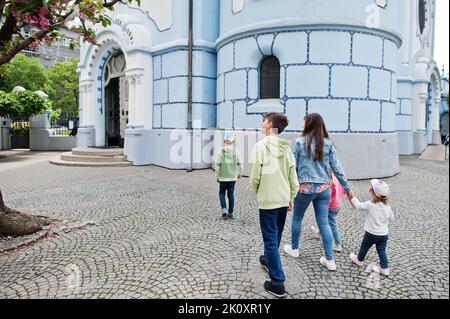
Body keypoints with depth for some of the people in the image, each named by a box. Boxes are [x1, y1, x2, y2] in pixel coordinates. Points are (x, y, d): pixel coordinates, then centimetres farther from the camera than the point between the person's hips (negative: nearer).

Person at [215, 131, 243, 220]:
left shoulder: (221, 151, -8)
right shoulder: (235, 151, -4)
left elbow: (217, 165, -9)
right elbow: (240, 164, 0)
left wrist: (217, 176, 2)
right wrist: (239, 173, 16)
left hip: (223, 177, -1)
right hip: (233, 177, 1)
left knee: (222, 193, 15)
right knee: (231, 194, 9)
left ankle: (224, 209, -1)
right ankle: (231, 213, 13)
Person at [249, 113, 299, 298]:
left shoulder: (261, 146, -13)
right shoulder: (287, 147, 3)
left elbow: (255, 175, -13)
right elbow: (293, 176, 6)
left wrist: (256, 190, 8)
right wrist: (291, 197, 18)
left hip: (267, 199, -6)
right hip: (283, 199, 6)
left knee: (270, 240, 2)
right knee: (276, 237, 23)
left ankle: (278, 283, 6)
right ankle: (268, 260, 46)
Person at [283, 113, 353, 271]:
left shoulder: (300, 142, -7)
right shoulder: (328, 144, 1)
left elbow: (293, 166, -4)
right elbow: (337, 168, 2)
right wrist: (347, 188, 10)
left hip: (305, 187, -3)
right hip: (324, 188, 3)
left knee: (297, 218, 17)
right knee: (324, 222, 8)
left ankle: (294, 248, 35)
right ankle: (330, 259, 12)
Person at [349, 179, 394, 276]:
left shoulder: (369, 205, -21)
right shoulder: (387, 205, -4)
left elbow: (358, 206, -6)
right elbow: (391, 218, 9)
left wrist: (353, 197, 7)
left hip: (371, 233, -4)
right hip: (384, 234, 4)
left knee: (364, 247, 17)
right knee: (382, 250, 13)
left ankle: (359, 260, 37)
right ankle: (385, 268, 15)